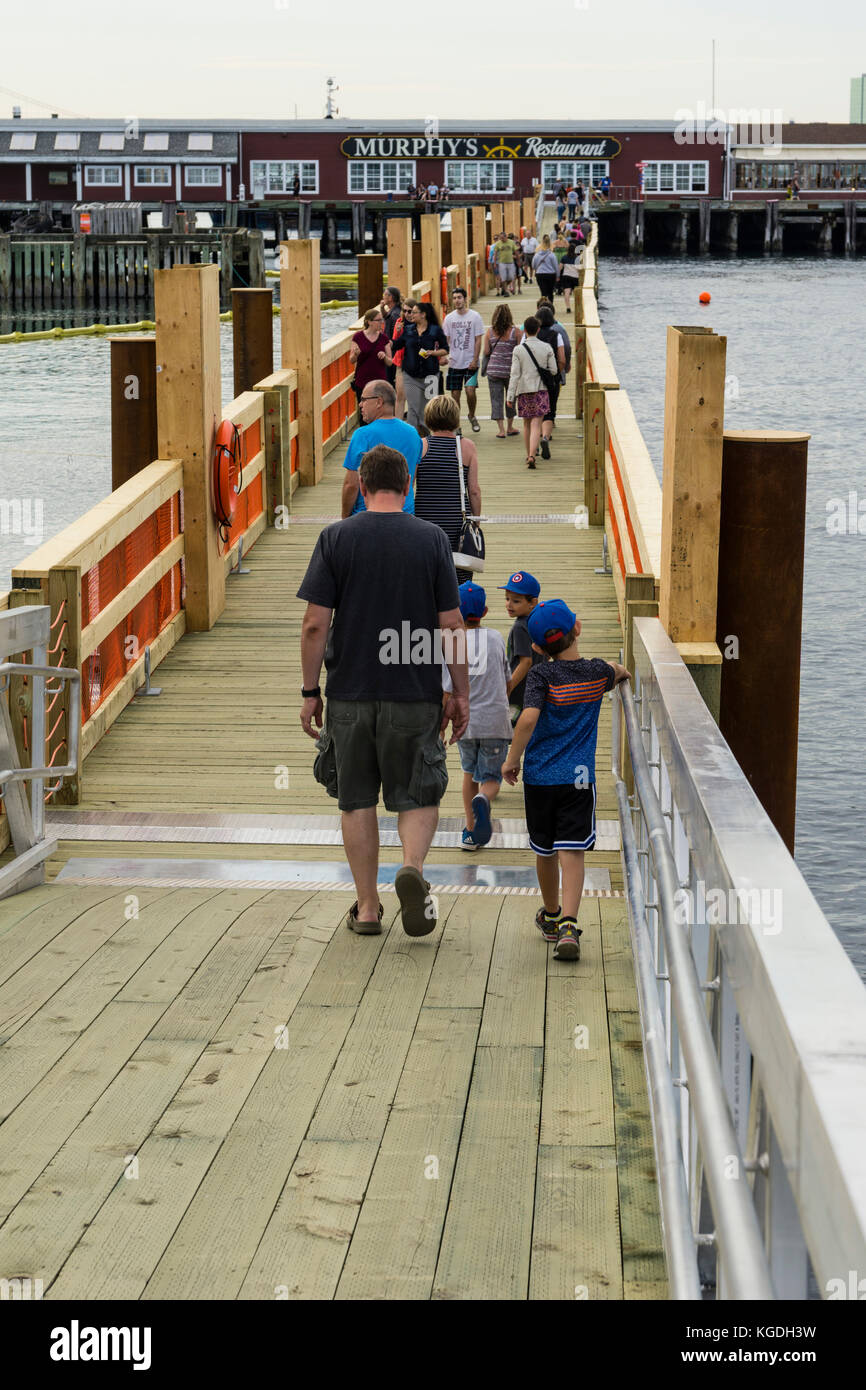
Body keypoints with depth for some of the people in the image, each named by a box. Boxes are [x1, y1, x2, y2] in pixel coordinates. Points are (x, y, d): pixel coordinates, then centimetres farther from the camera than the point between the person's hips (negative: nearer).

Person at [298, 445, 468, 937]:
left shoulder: (336, 538, -3)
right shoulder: (432, 539, -2)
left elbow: (315, 624, -6)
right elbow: (451, 625, -3)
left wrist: (310, 692, 2)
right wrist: (460, 693, 5)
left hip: (350, 693, 0)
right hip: (416, 694, 0)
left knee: (358, 799, 12)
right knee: (418, 795, 11)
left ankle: (367, 907, 14)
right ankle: (413, 866, -17)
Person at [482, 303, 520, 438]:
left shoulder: (489, 332, -2)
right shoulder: (515, 332, -7)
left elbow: (486, 352, -1)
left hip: (494, 370, 1)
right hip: (511, 370, -1)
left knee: (496, 399, 5)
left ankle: (501, 429, 0)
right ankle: (510, 427, 26)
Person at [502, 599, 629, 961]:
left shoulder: (541, 675, -9)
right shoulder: (598, 672, 1)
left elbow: (529, 717, -22)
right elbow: (616, 671, 25)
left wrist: (512, 759, -11)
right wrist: (620, 670, 48)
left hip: (539, 777, 0)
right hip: (578, 777, 0)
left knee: (545, 852, 16)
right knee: (572, 852, -6)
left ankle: (551, 915, 36)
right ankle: (568, 926, -23)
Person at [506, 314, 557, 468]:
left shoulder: (518, 350, -5)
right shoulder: (547, 348, -3)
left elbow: (515, 374, -7)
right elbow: (553, 371, 0)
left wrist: (510, 396, -3)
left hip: (523, 390, 1)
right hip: (540, 390, -1)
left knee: (526, 424, 16)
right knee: (536, 424, -5)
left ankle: (529, 454, 26)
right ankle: (532, 455, -20)